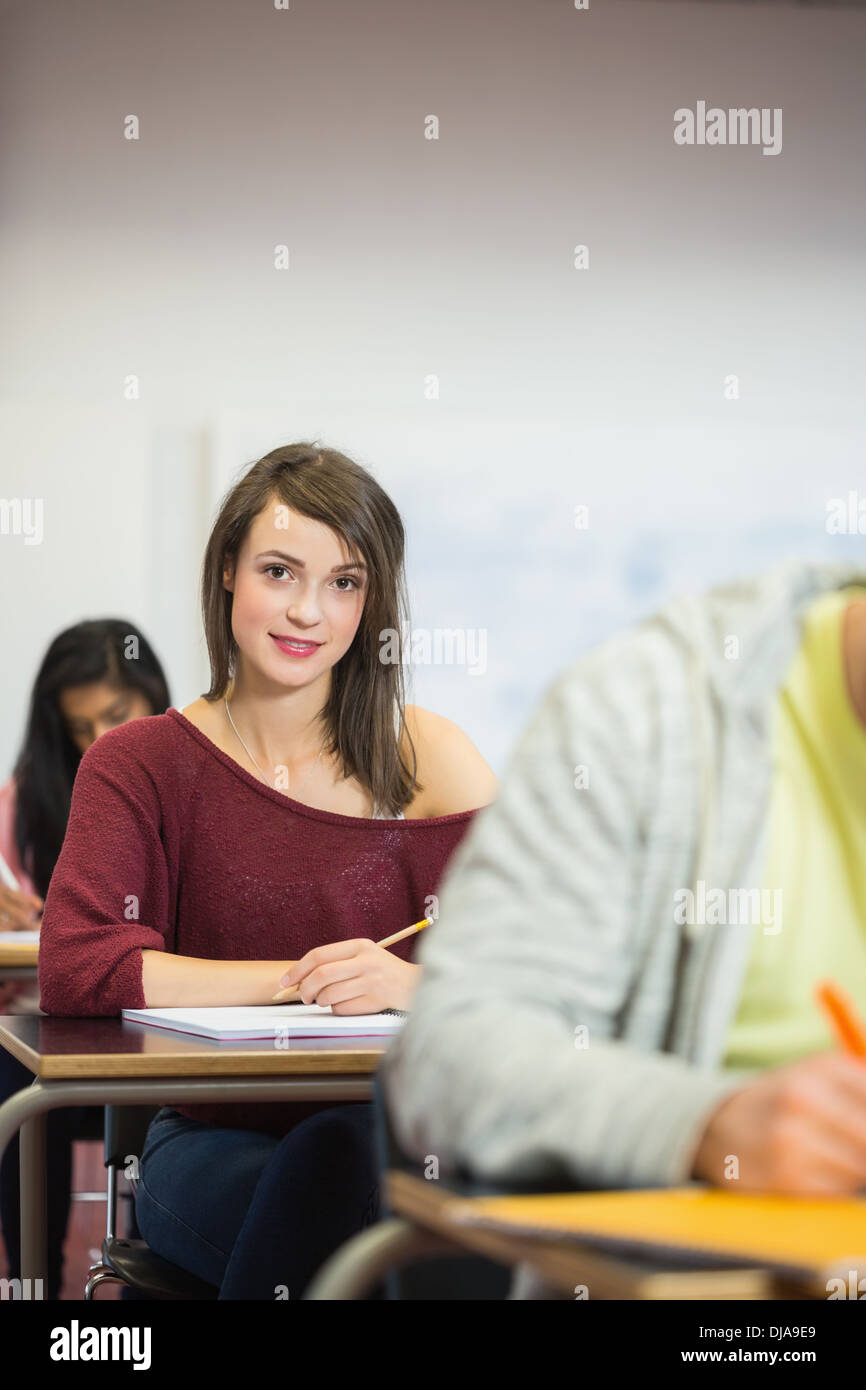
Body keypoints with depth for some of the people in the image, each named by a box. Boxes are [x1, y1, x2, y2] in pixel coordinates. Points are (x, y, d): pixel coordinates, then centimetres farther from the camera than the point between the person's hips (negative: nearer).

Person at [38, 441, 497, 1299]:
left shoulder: (430, 760, 7)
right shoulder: (141, 766, 7)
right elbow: (75, 969, -10)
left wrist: (418, 984, -24)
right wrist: (299, 979, -15)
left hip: (389, 1127, 0)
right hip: (214, 1140, 0)